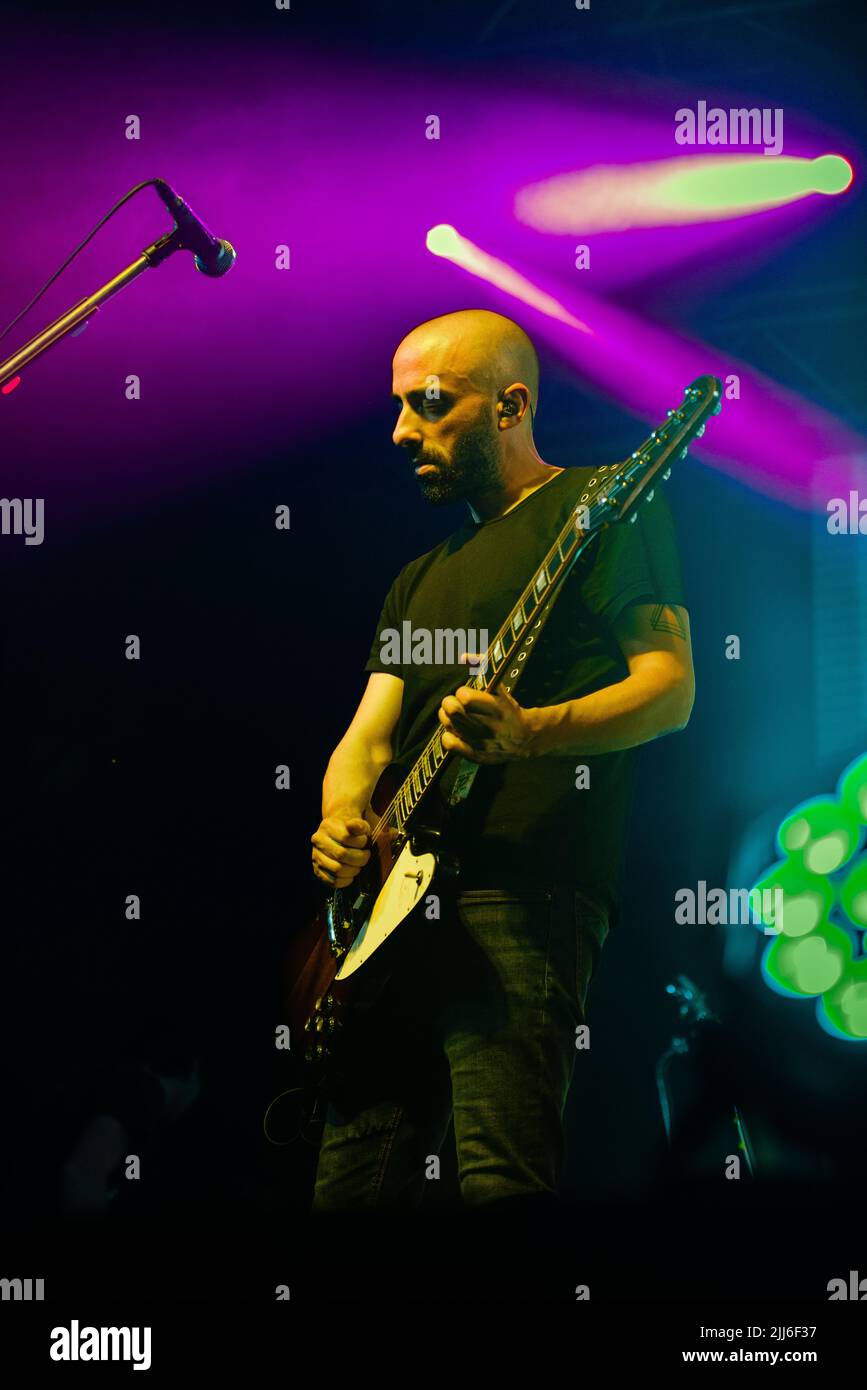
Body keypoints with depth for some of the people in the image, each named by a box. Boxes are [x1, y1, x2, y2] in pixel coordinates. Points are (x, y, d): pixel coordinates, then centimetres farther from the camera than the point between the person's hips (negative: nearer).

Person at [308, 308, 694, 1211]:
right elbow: (368, 736, 20)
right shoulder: (421, 578, 27)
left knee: (501, 1182, -17)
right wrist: (341, 822, -2)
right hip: (391, 905, 7)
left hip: (523, 895, -7)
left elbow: (672, 688, -5)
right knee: (351, 1185, 5)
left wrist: (530, 733, -23)